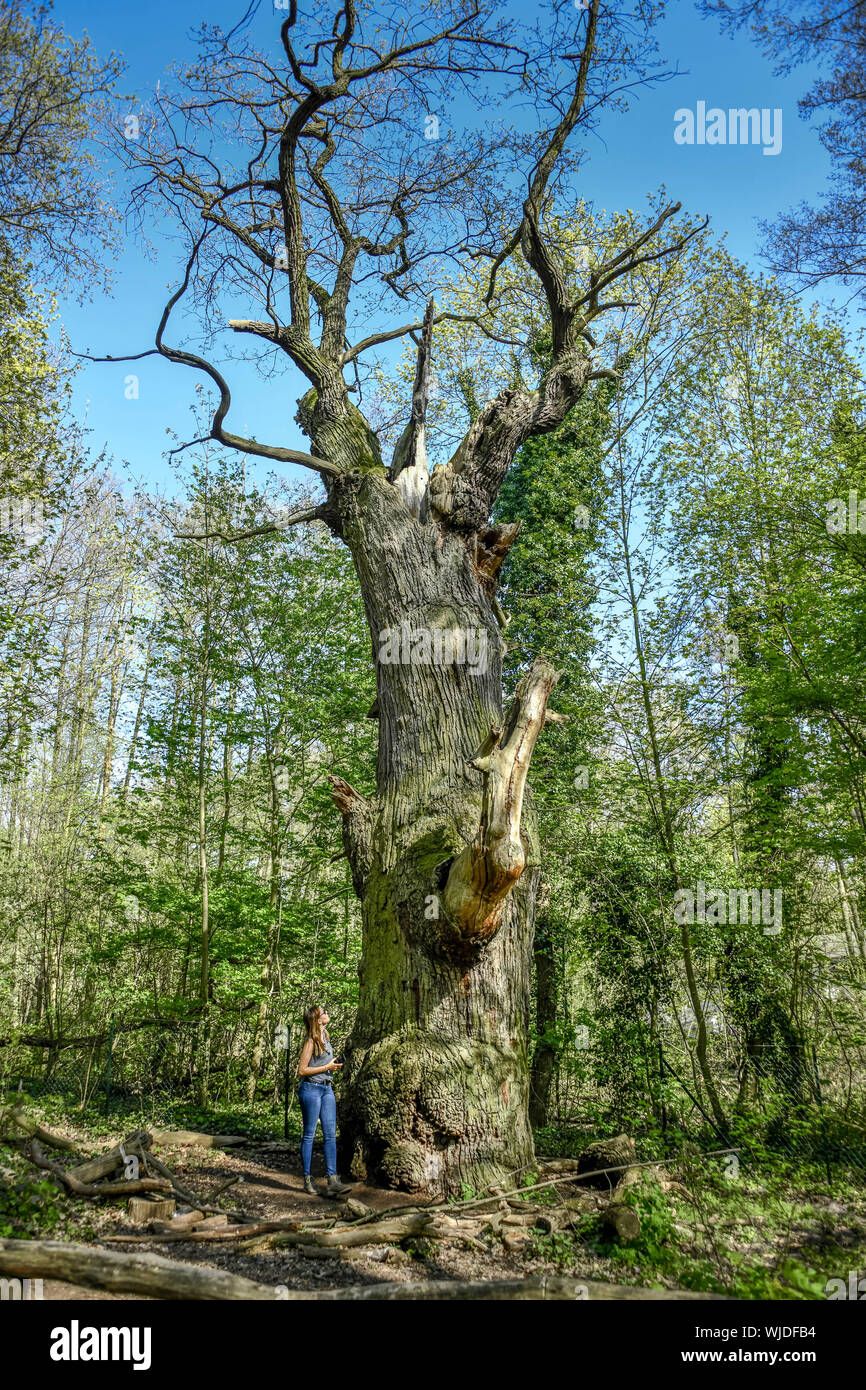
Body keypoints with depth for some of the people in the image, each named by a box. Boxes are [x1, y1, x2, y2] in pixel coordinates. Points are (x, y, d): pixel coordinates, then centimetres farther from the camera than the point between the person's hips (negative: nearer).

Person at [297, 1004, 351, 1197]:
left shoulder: (324, 1037, 12)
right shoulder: (311, 1040, -12)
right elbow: (302, 1070, -14)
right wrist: (327, 1067, -15)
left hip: (327, 1089, 8)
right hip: (311, 1089, -8)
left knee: (331, 1134, 0)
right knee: (309, 1135, 2)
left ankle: (333, 1180, -4)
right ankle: (307, 1180, 10)